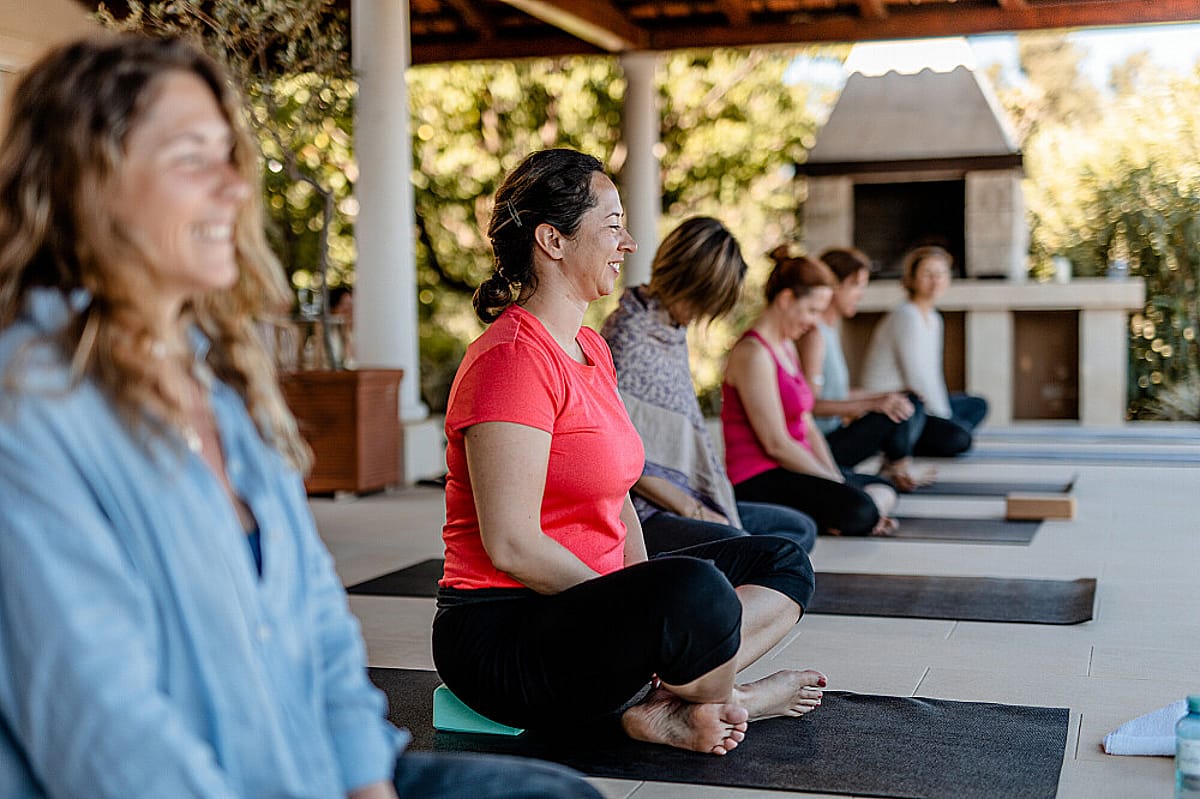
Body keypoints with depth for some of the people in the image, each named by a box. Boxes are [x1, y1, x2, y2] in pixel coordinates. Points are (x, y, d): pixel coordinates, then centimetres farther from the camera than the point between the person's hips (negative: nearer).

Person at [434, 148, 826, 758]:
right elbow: (512, 546, -23)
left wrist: (644, 587, -1)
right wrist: (640, 610, -14)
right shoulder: (512, 358, -17)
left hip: (580, 597, 11)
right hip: (501, 635, -10)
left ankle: (658, 705, -11)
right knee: (695, 589, -36)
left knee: (782, 564, 12)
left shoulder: (590, 348, 13)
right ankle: (724, 702, -2)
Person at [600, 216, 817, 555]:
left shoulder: (674, 331, 15)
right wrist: (691, 510, -13)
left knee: (800, 528, 11)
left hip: (685, 500, 11)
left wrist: (699, 506, 10)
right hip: (642, 514, -11)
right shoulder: (628, 333, -15)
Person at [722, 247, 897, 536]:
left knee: (883, 490, 22)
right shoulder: (754, 353, -15)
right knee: (857, 509, -30)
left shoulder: (787, 347, 17)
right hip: (757, 480, -11)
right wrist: (837, 483, -12)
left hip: (787, 470, 11)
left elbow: (807, 427, 13)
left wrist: (836, 478, 0)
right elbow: (776, 443, -19)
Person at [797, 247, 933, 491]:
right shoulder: (815, 333, -16)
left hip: (835, 433, 11)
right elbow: (811, 403, -24)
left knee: (912, 404, 12)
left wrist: (887, 396, 10)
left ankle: (892, 469, 0)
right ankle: (899, 471, 1)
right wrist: (874, 404, -27)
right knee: (893, 414, -23)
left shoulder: (832, 330, 15)